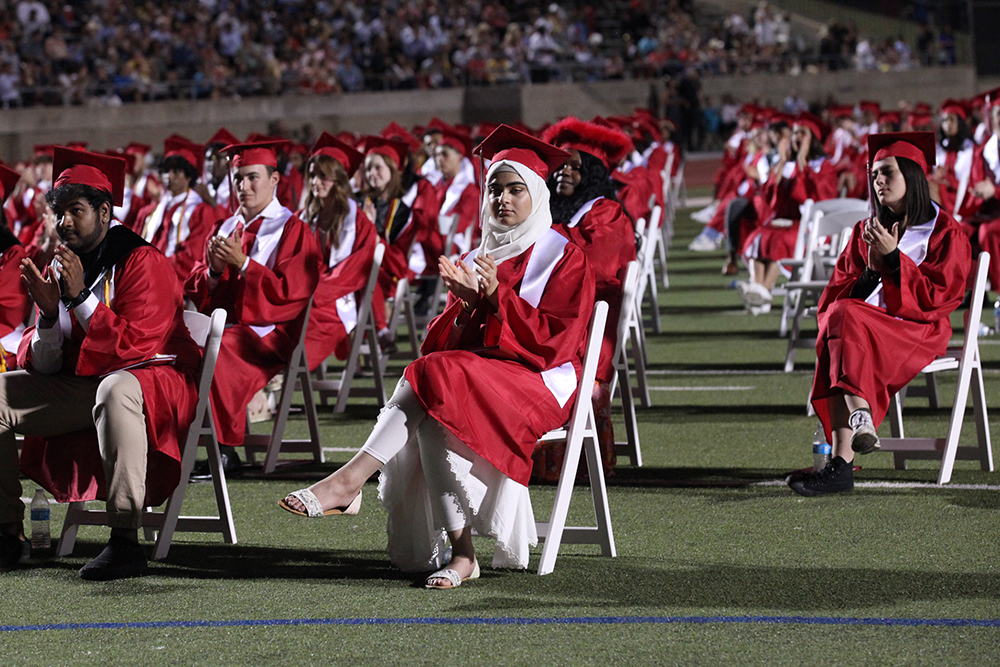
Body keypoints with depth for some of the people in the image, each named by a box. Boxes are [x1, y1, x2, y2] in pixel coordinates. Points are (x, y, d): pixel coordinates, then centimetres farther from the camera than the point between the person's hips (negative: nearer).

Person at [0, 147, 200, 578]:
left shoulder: (143, 262, -12)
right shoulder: (60, 268, 7)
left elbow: (136, 346, -23)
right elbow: (42, 366, 4)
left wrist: (80, 298, -26)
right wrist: (49, 313, -16)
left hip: (154, 378, -7)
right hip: (79, 386, 8)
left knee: (115, 390, -42)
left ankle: (125, 540, -44)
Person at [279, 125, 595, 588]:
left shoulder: (564, 259, 4)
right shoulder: (479, 257, 22)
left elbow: (555, 340, -8)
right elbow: (447, 340, 15)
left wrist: (497, 297, -18)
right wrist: (465, 303, -7)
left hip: (538, 379, -5)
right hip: (474, 368, 5)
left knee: (436, 383, -35)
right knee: (429, 419, -32)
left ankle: (348, 482, -41)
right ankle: (461, 554, -37)